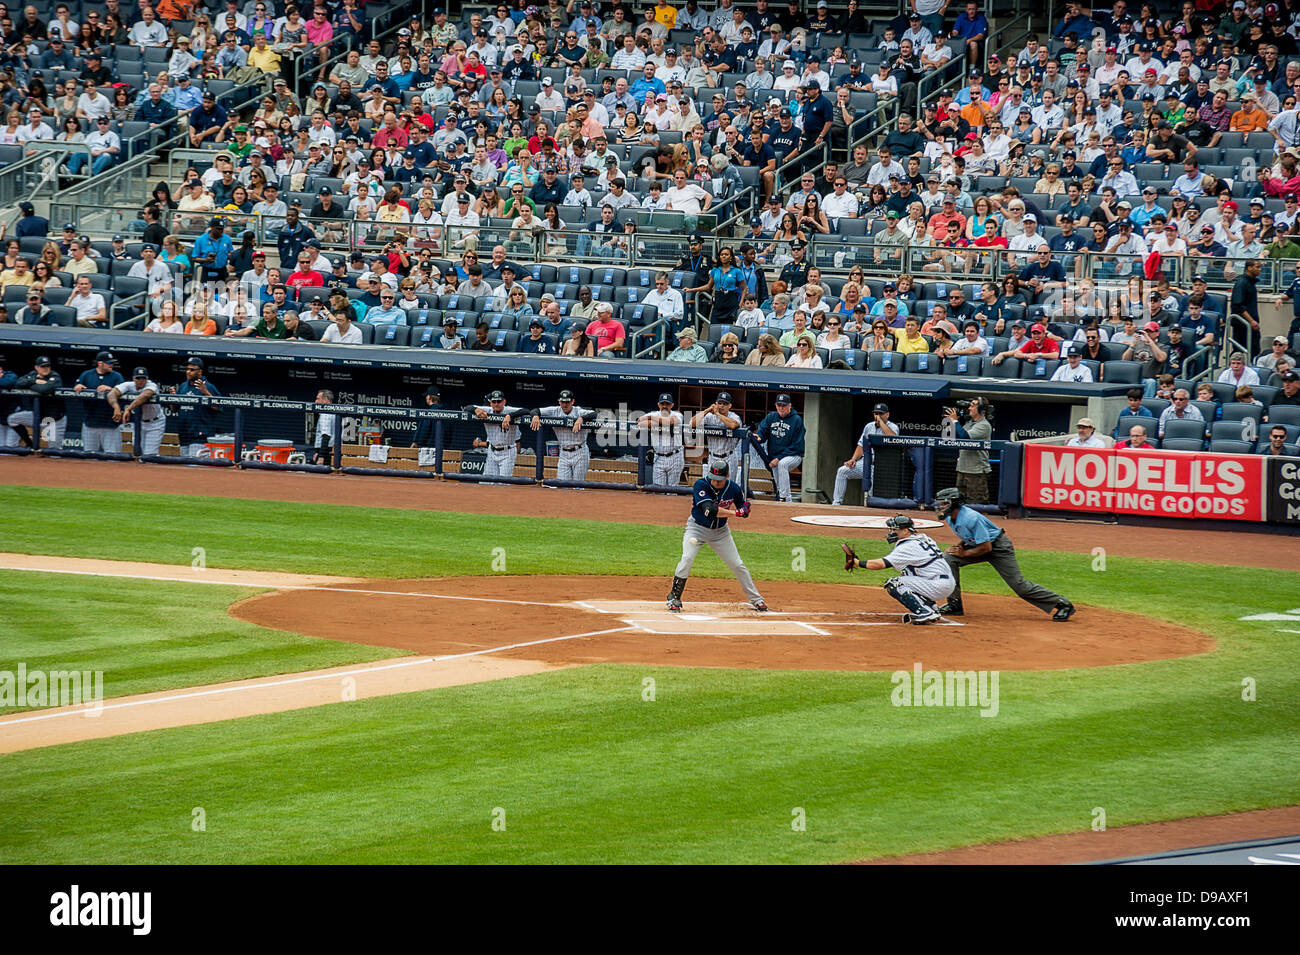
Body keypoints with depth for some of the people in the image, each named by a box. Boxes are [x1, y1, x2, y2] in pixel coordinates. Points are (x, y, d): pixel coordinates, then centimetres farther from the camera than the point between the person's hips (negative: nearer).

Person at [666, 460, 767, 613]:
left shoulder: (733, 488, -13)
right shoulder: (701, 485, -26)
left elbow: (743, 505, 6)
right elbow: (709, 510, -37)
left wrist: (745, 507, -19)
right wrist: (735, 513, -35)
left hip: (720, 531, 3)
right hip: (697, 528, -3)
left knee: (737, 565, 6)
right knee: (687, 559, -22)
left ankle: (756, 599, 20)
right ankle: (674, 598, -8)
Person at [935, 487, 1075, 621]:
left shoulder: (970, 518, -30)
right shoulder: (950, 517, -2)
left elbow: (986, 547, -28)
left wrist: (964, 553, -19)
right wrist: (958, 545, -3)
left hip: (999, 547, -9)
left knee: (1018, 584, -10)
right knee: (949, 559, -7)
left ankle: (1062, 604, -2)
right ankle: (955, 605, -1)